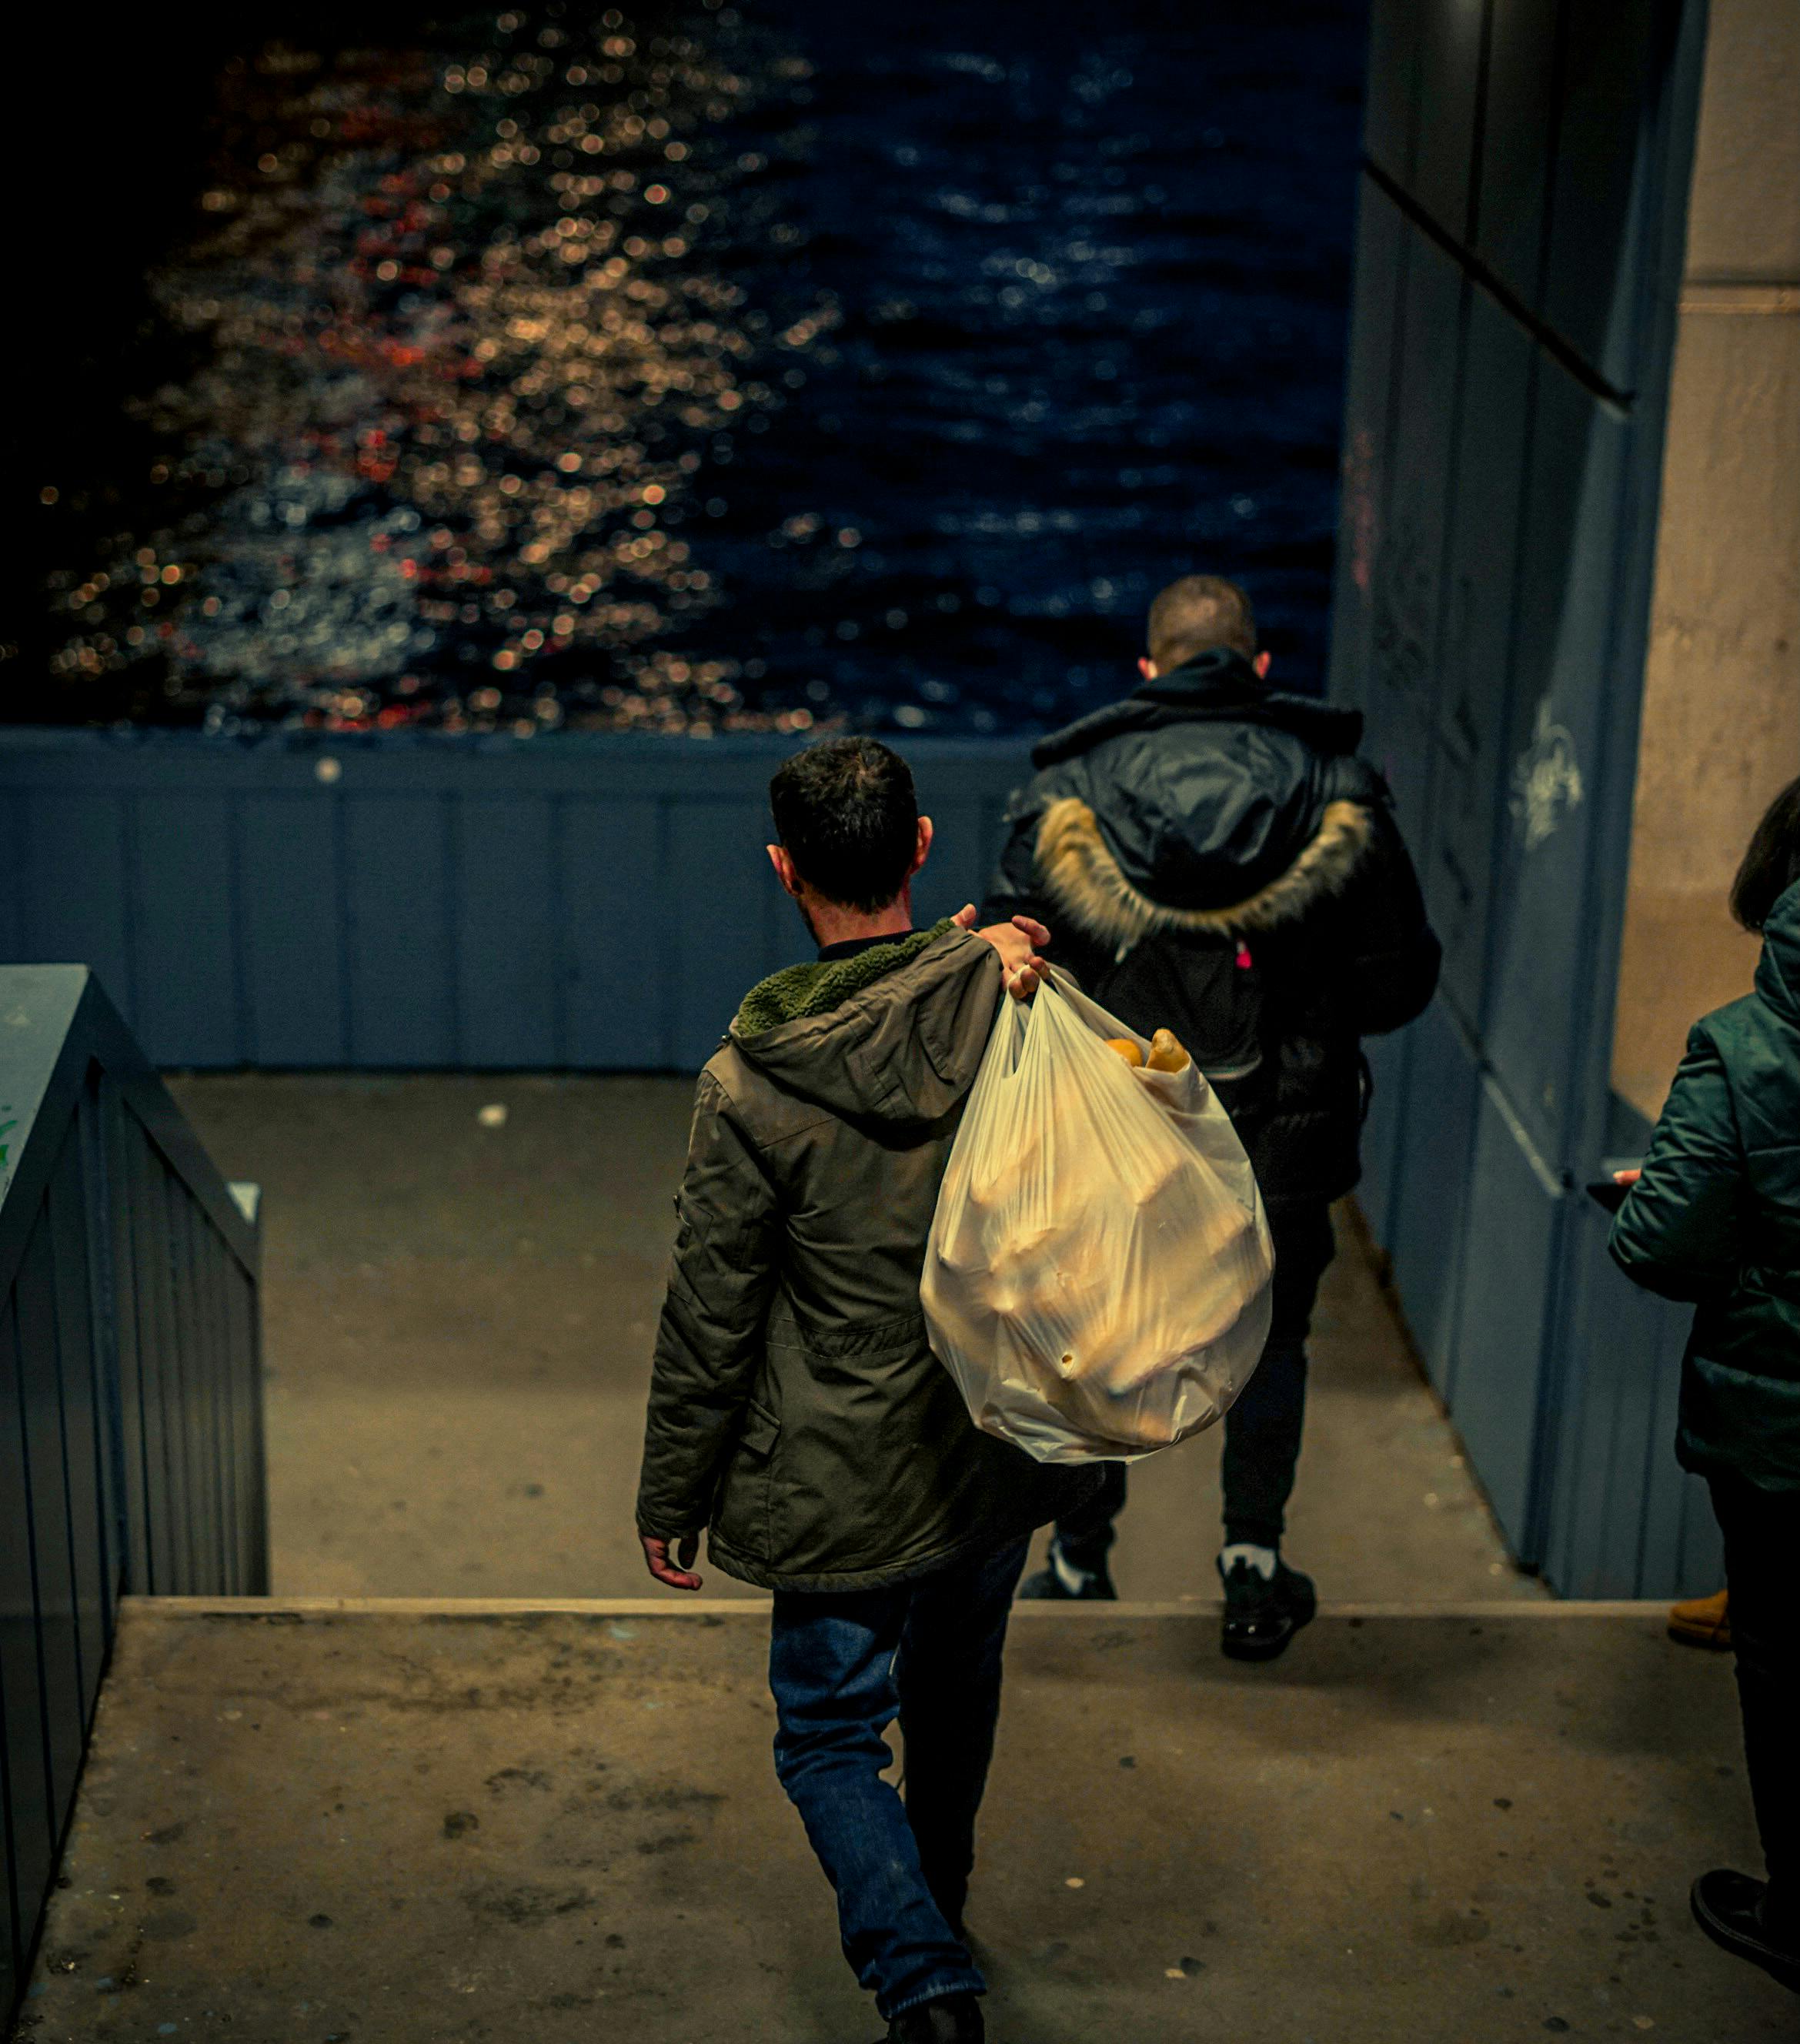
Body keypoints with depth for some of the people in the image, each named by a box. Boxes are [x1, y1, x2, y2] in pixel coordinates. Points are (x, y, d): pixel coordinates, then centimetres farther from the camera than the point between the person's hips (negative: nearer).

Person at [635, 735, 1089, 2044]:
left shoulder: (751, 1087, -20)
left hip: (846, 1482, -4)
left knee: (831, 1740, 10)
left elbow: (711, 1316, -12)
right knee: (957, 1691, 27)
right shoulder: (1020, 1012, -12)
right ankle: (937, 1914, 48)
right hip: (1005, 1450, 5)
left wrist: (672, 1499, 0)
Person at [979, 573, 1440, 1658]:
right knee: (1269, 1341, 21)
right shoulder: (1338, 788, -3)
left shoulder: (1070, 791, -4)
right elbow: (1401, 979, 2)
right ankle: (1256, 1566, 19)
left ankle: (1079, 1566, 29)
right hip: (1283, 1149, 0)